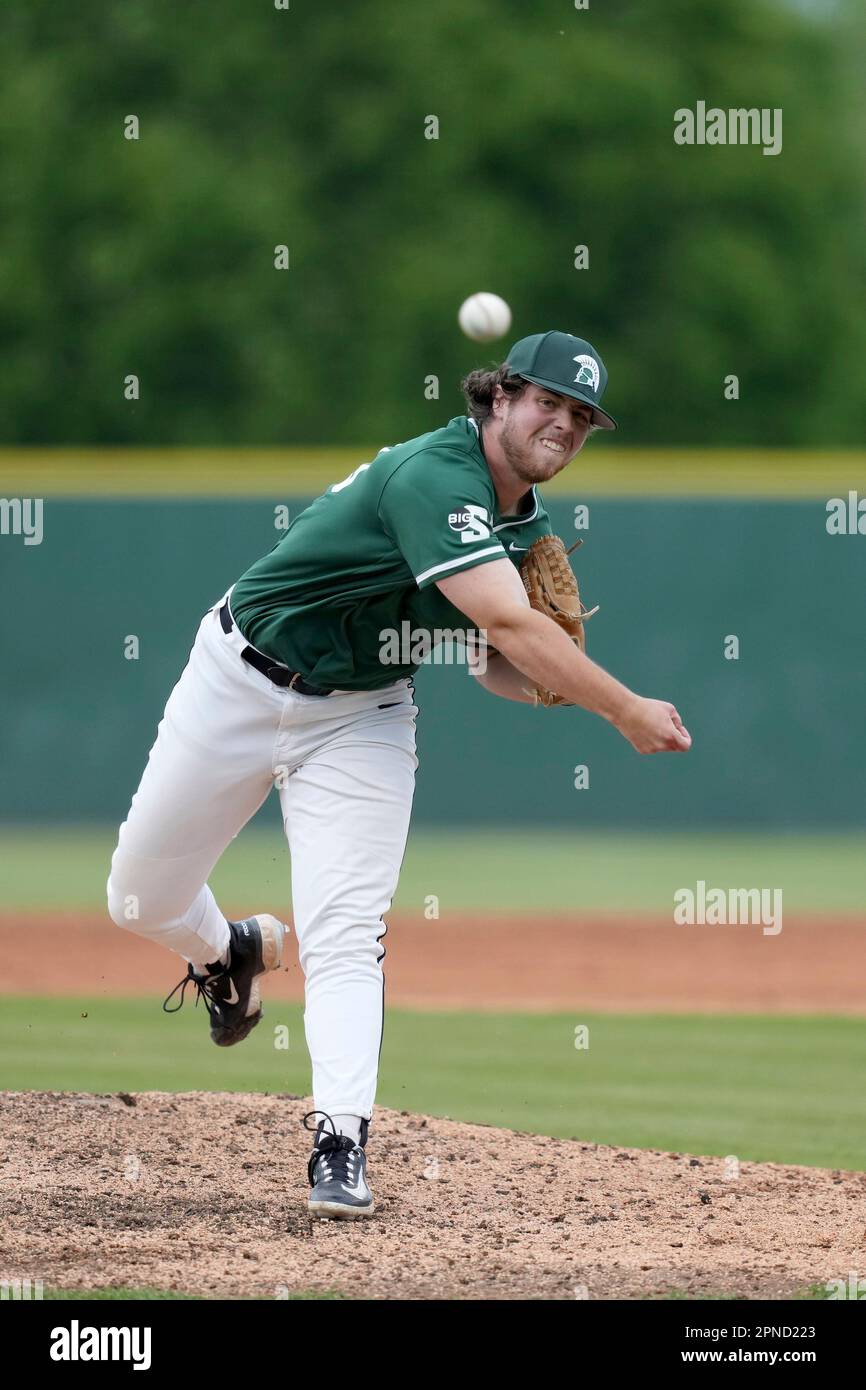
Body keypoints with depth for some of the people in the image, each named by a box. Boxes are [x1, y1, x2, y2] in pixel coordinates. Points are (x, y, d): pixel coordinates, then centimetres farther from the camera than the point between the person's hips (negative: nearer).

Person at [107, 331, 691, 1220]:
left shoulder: (527, 524, 0)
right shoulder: (435, 477, -29)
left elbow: (494, 664, 3)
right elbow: (510, 626, -37)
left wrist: (556, 679, -20)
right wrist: (627, 712, -35)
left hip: (361, 717, 5)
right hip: (243, 679, -5)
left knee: (344, 932, -13)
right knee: (141, 900, 9)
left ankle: (340, 1146, -17)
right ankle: (231, 952, 42)